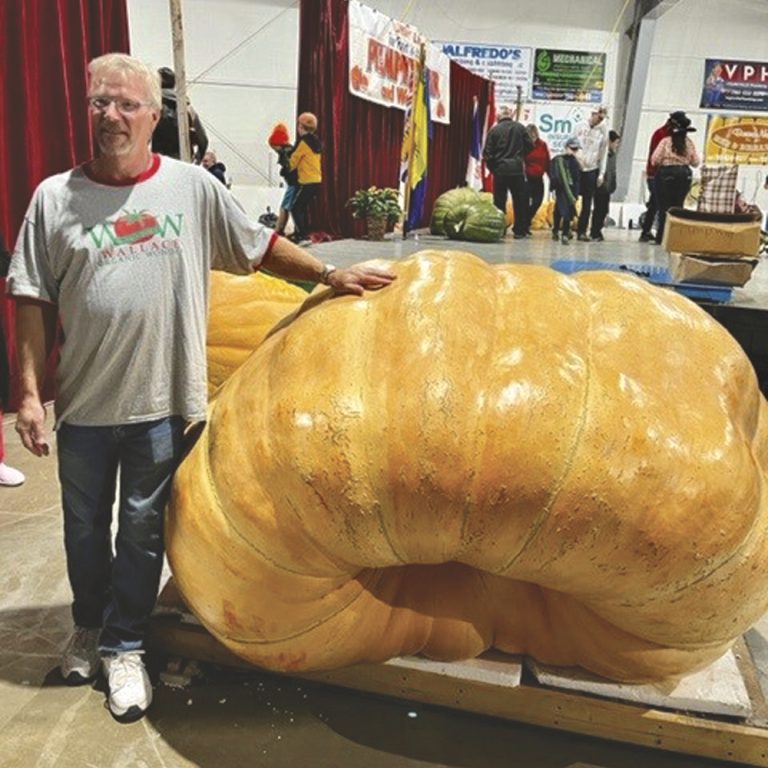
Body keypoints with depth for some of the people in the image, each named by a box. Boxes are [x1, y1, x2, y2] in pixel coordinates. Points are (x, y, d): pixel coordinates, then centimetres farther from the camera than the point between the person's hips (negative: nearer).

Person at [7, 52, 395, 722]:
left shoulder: (192, 186, 0)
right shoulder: (55, 198, 0)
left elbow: (260, 246, 6)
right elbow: (33, 302, 0)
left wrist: (329, 274, -2)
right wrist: (30, 393, -4)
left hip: (162, 400, -1)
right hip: (84, 401, 2)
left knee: (143, 529, 11)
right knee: (86, 526, 18)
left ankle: (123, 646, 29)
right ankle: (90, 625, 43)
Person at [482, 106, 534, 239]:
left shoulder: (494, 130, -3)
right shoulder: (520, 127, 0)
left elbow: (487, 152, -6)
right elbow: (530, 145, 3)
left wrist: (491, 167, 9)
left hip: (500, 170, -1)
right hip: (517, 169, 1)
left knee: (499, 201, 5)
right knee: (519, 201, 9)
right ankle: (519, 230, 10)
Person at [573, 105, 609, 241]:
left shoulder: (603, 131, 4)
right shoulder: (580, 127, 3)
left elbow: (603, 153, 5)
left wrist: (601, 174, 2)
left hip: (592, 170, 1)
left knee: (587, 202, 1)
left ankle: (582, 230, 5)